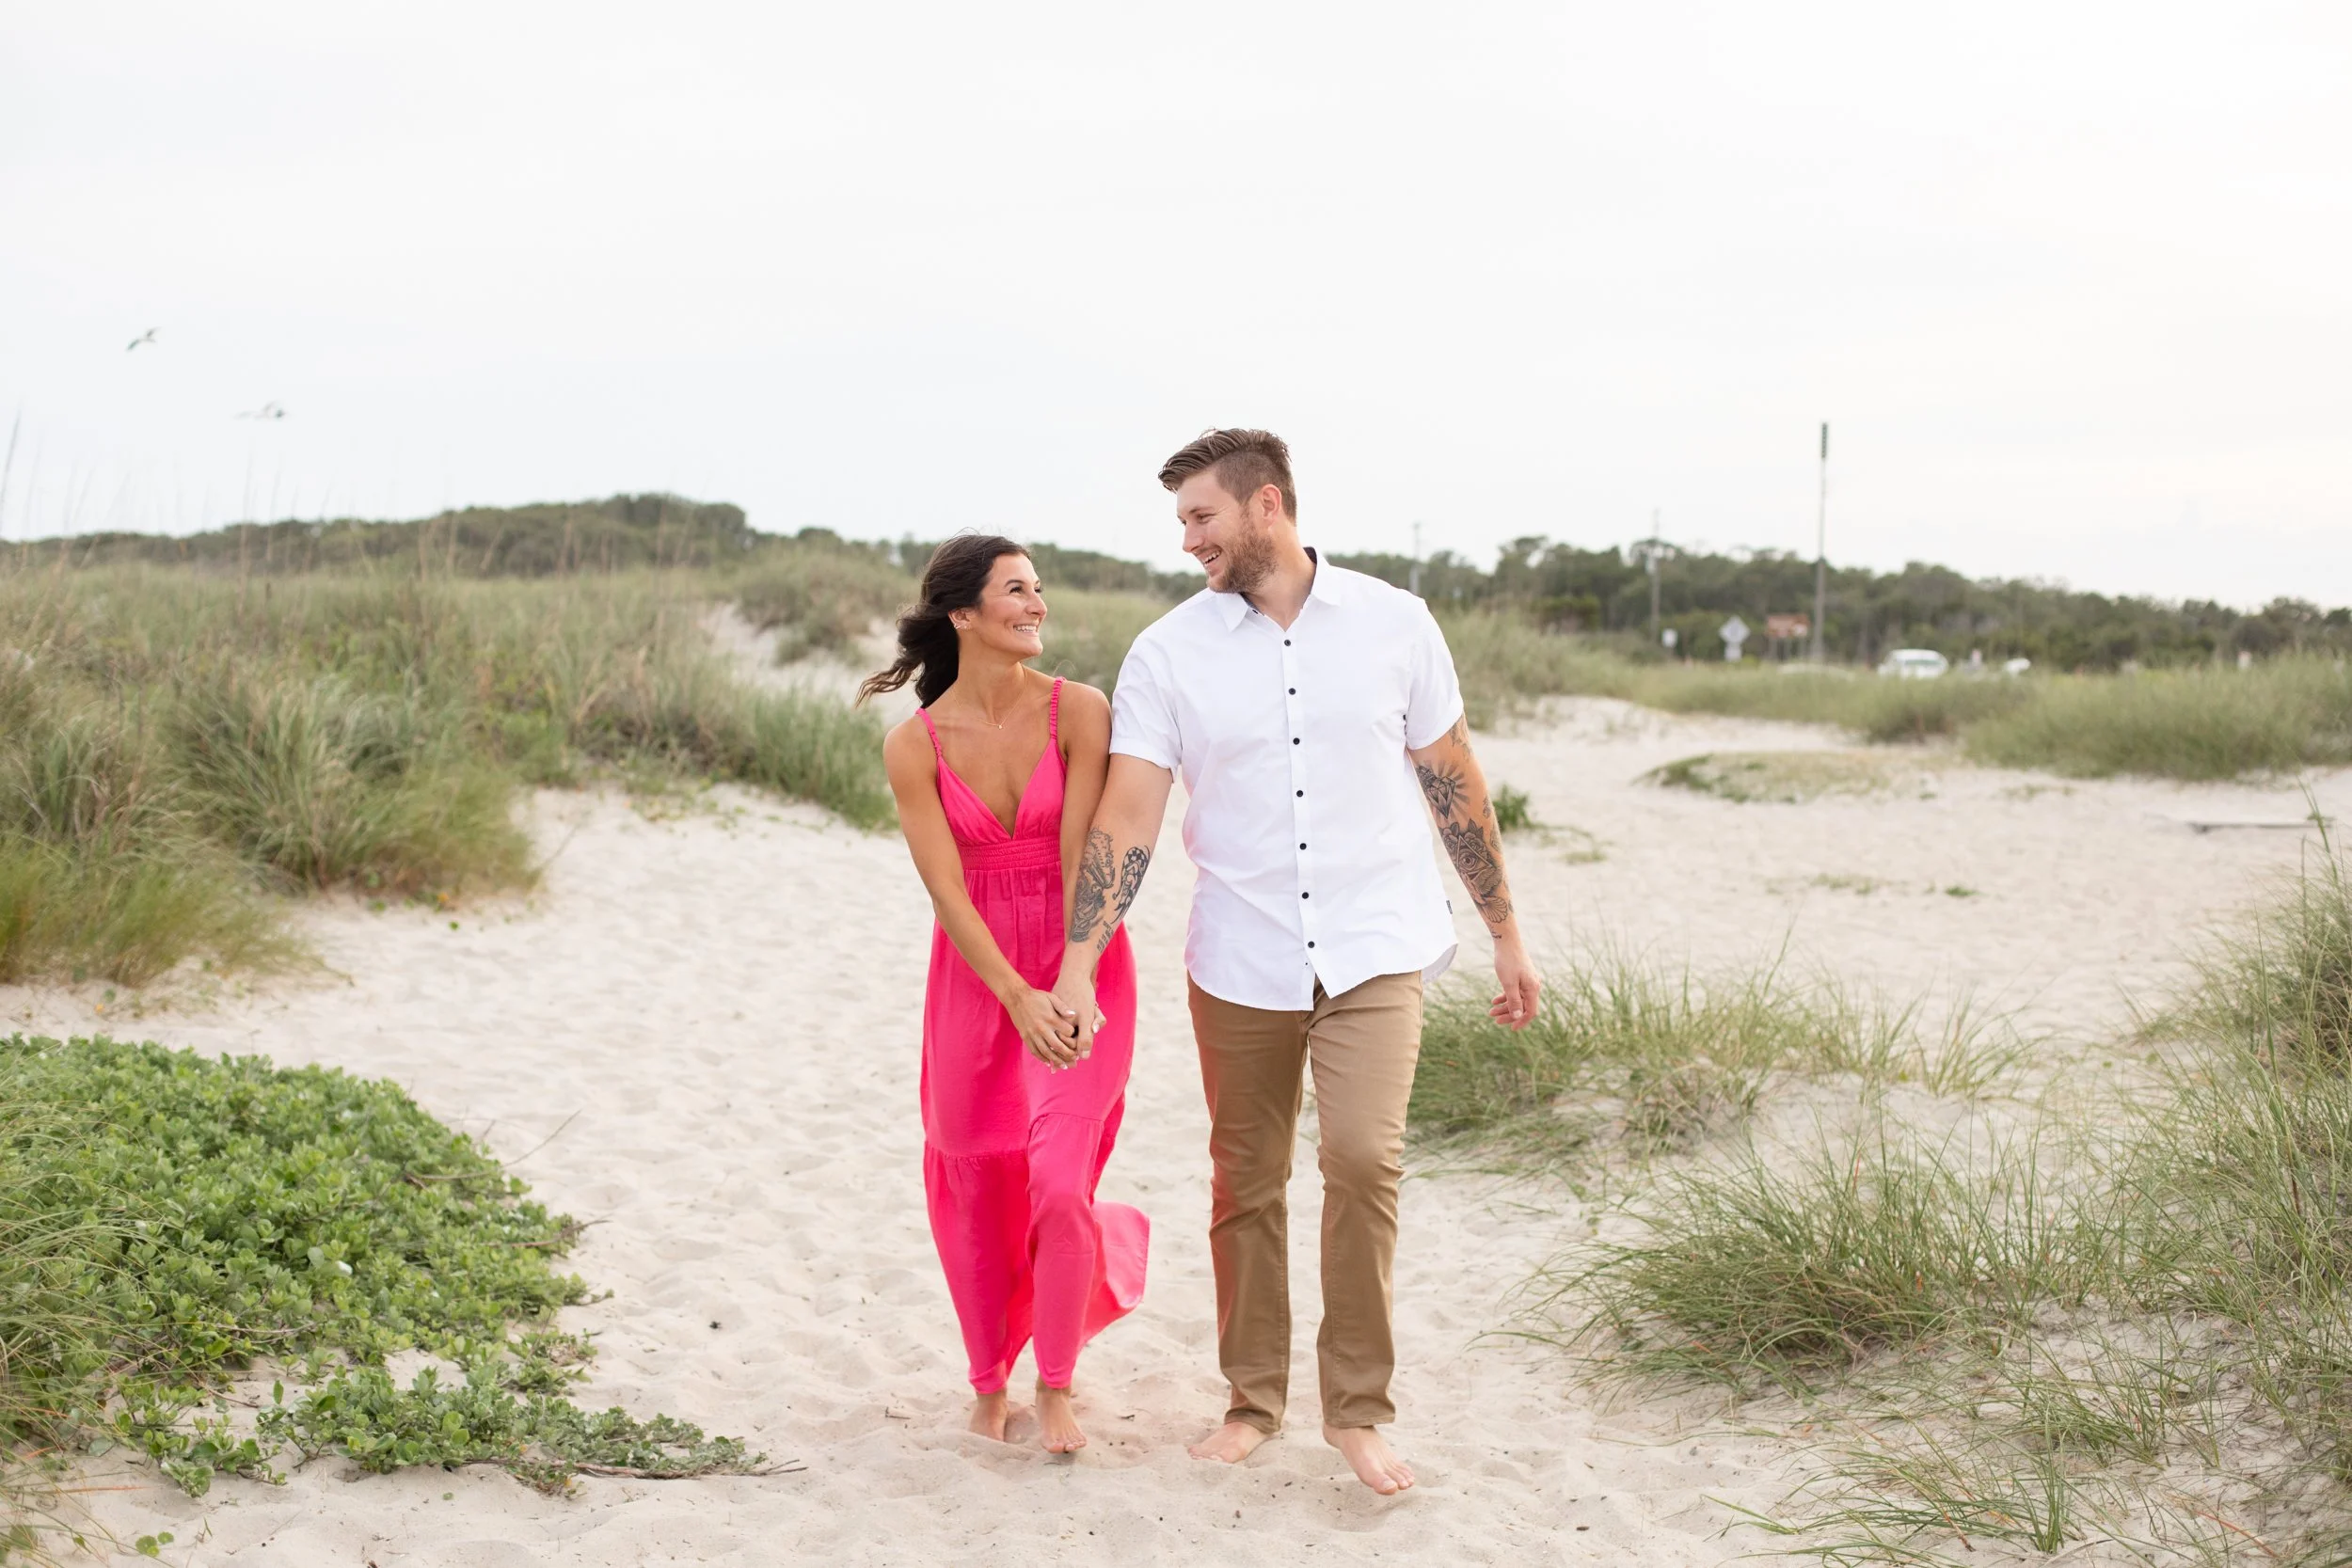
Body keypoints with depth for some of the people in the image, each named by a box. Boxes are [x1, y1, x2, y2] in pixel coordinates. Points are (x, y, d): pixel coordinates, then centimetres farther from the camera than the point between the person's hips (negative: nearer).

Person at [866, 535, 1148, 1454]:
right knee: (976, 1187, 8)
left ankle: (1056, 1385, 16)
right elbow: (946, 887, -11)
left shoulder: (1079, 711, -10)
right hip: (975, 979, 2)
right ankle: (988, 1382, 31)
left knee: (1059, 1184, -9)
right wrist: (1017, 996, -22)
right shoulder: (914, 746, -7)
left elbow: (1081, 852, -14)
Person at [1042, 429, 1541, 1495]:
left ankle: (1356, 1407, 1)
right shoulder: (1167, 654, -1)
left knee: (1363, 1158, -16)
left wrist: (1505, 935, 10)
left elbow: (1454, 783, 7)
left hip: (1373, 951, -1)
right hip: (1239, 962, 2)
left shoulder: (1393, 624, 0)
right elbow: (1126, 818, -7)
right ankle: (1252, 1399, 27)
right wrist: (1077, 970, -17)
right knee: (1244, 1183, 9)